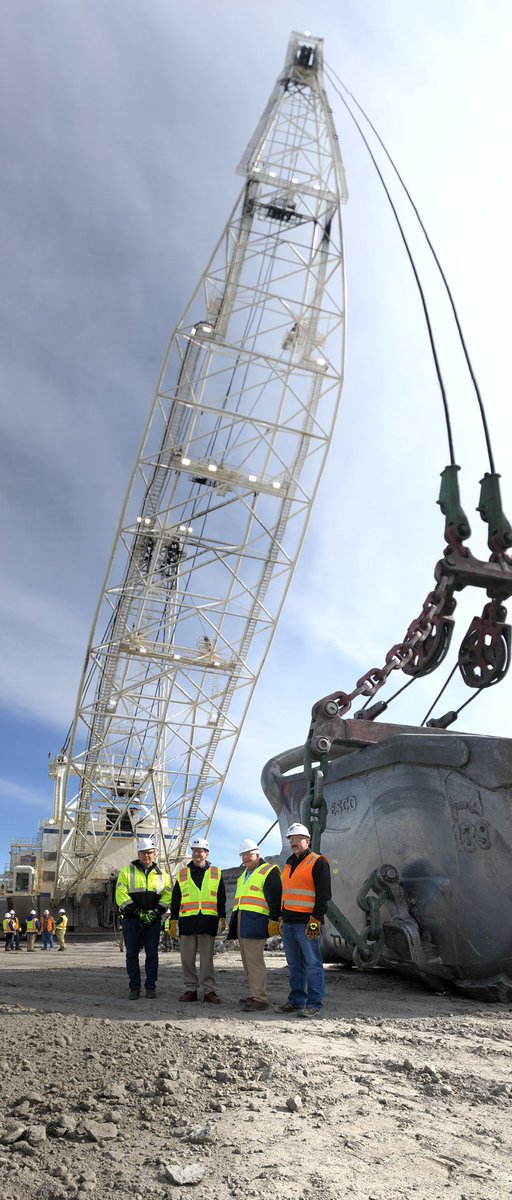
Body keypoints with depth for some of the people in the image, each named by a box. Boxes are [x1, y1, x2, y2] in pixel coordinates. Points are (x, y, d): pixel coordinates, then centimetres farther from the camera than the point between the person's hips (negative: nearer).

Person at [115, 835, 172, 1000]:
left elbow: (168, 895, 6)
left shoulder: (161, 874, 11)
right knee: (132, 954, 2)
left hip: (153, 920, 1)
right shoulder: (127, 871, 4)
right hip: (132, 919, -1)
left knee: (152, 954, 3)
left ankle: (151, 987, 12)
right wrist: (137, 912, -13)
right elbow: (121, 895, -6)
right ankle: (134, 988, 11)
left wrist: (156, 912, -9)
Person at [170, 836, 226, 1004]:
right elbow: (175, 900, 13)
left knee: (207, 958, 0)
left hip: (208, 921, -2)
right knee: (187, 957, 5)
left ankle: (209, 991, 6)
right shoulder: (182, 874, 12)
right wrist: (173, 921, 9)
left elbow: (221, 899, 11)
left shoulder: (216, 873, 10)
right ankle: (191, 989, 16)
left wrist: (222, 918, 5)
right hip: (187, 921, 2)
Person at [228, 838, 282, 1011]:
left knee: (254, 960, -11)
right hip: (241, 922, 9)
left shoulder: (268, 872, -5)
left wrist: (273, 920, -18)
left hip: (256, 923, -9)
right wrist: (235, 924, 26)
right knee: (247, 962, 12)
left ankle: (260, 998, -7)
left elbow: (275, 899, -12)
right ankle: (254, 994, 20)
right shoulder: (244, 875, 23)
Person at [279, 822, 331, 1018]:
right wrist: (282, 918, 21)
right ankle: (296, 1000, 21)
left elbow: (323, 895, -11)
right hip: (288, 924, 8)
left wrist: (315, 920, -17)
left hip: (307, 923, -8)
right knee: (294, 965, 13)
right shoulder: (289, 864, 19)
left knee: (312, 963, -5)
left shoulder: (317, 862, -6)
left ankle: (314, 1004, 0)